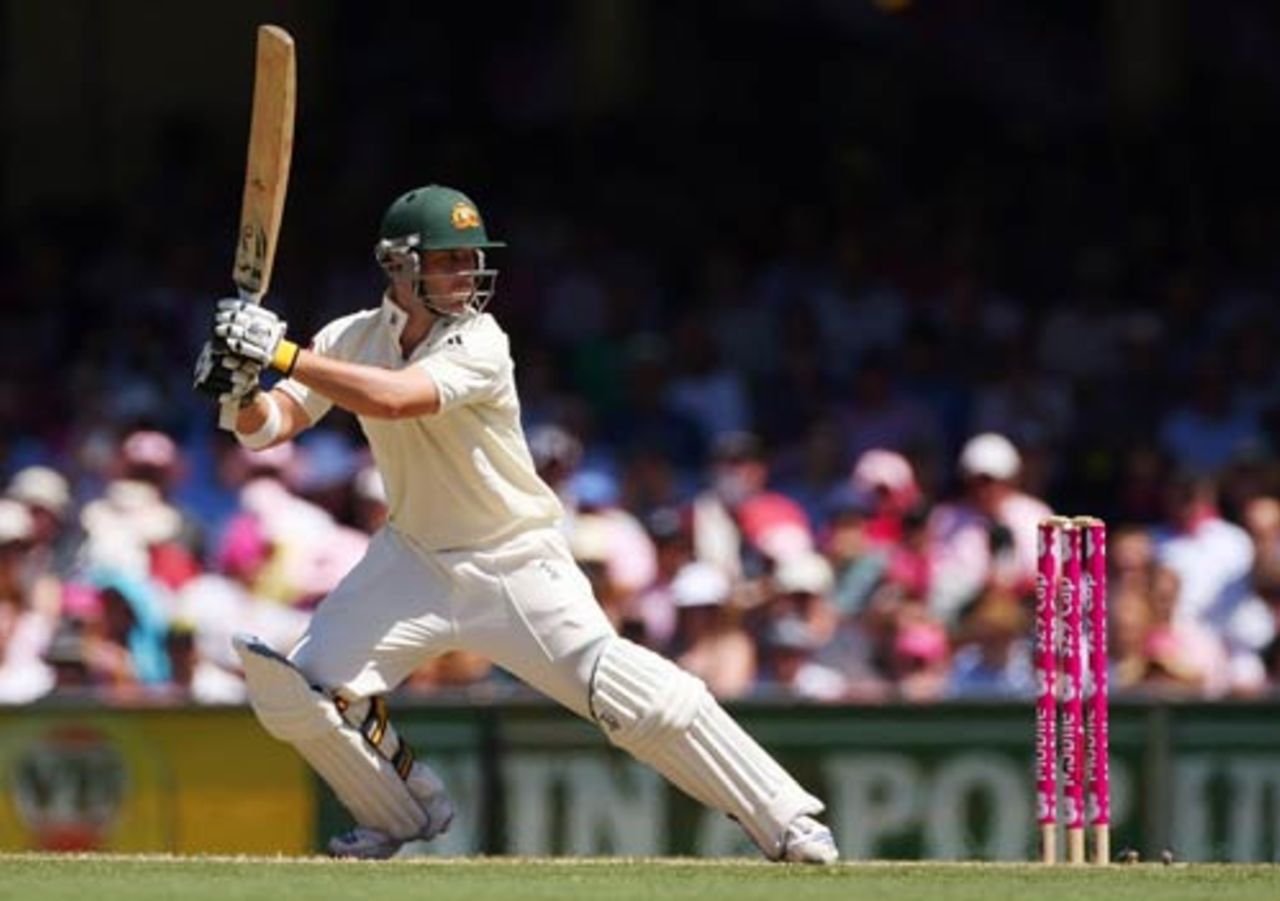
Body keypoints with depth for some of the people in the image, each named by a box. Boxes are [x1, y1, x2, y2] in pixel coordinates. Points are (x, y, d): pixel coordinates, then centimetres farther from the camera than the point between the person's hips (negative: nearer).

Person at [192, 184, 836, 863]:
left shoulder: (479, 345, -21)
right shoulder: (351, 339, -5)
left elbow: (392, 399, -37)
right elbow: (268, 427, -11)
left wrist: (283, 354, -40)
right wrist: (242, 390, -33)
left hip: (517, 564, -4)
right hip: (414, 561, 4)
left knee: (630, 693, -17)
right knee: (295, 688, -11)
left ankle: (786, 820, -8)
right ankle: (402, 814, 15)